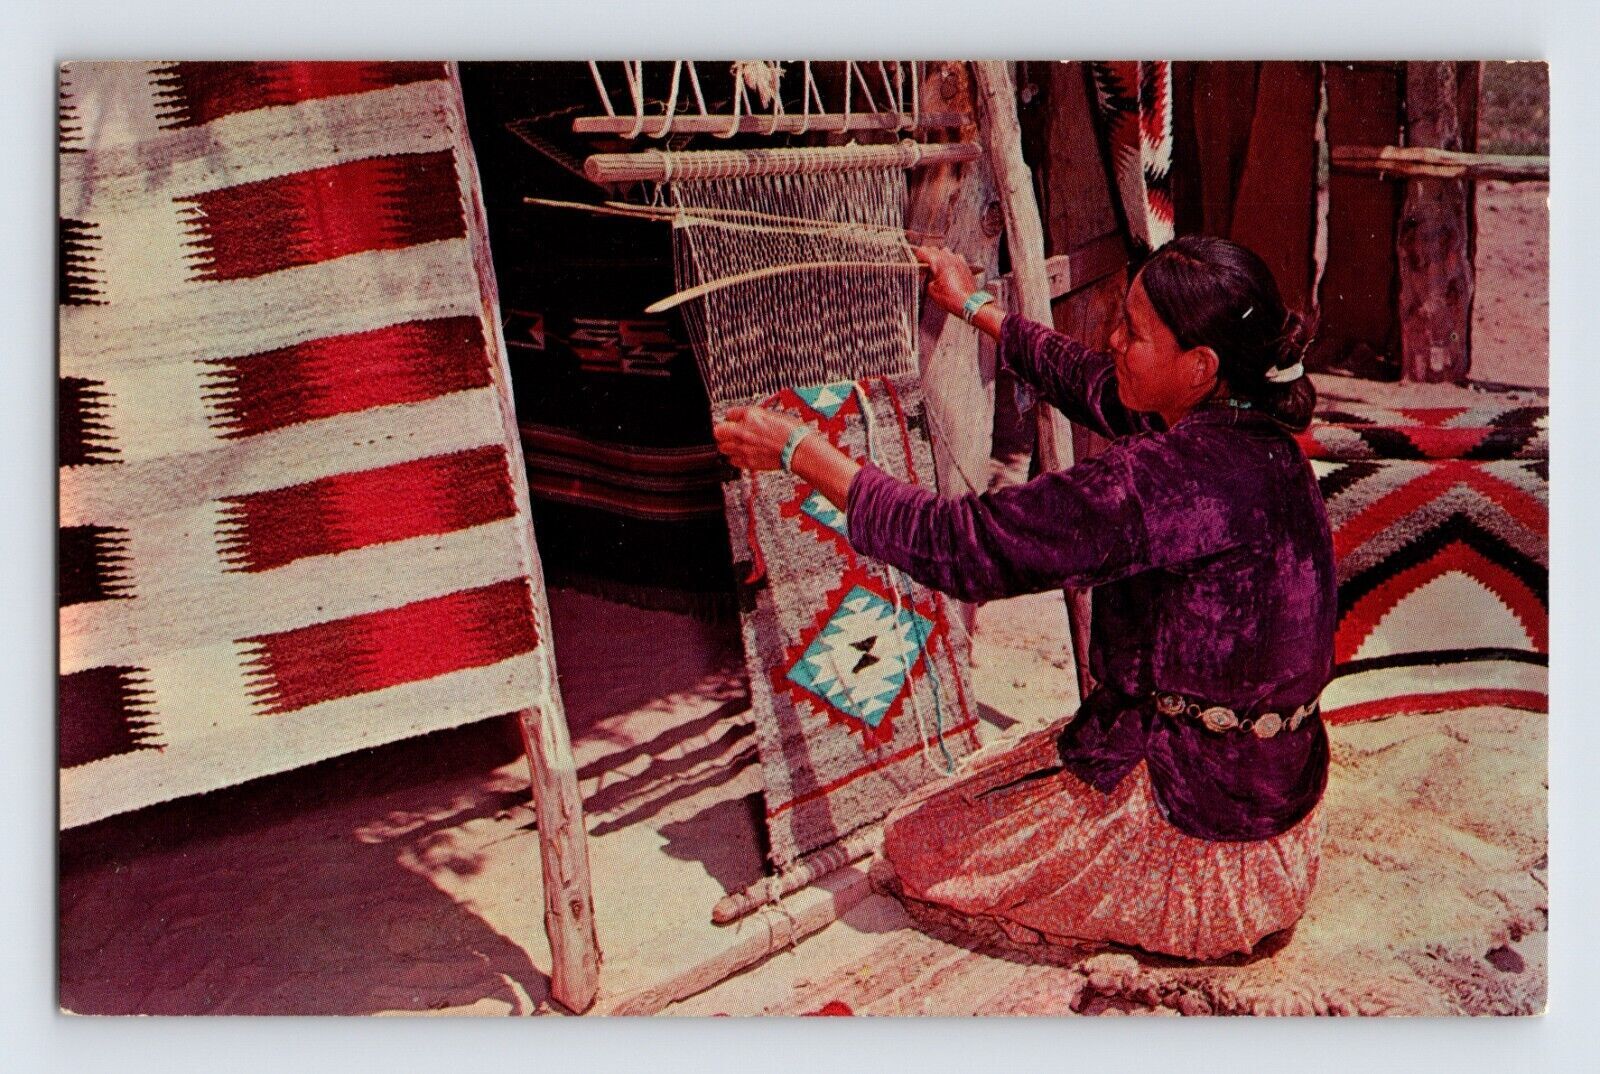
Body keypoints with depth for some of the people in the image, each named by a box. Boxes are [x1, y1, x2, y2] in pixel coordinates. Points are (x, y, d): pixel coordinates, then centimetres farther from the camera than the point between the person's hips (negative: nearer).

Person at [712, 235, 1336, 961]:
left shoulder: (1180, 474, -30)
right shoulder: (1252, 433, -2)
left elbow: (966, 547, -27)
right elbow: (1090, 383, 16)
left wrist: (802, 452, -17)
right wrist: (975, 308, 27)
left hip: (1197, 819, -9)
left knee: (916, 849, 7)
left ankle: (1197, 912, 4)